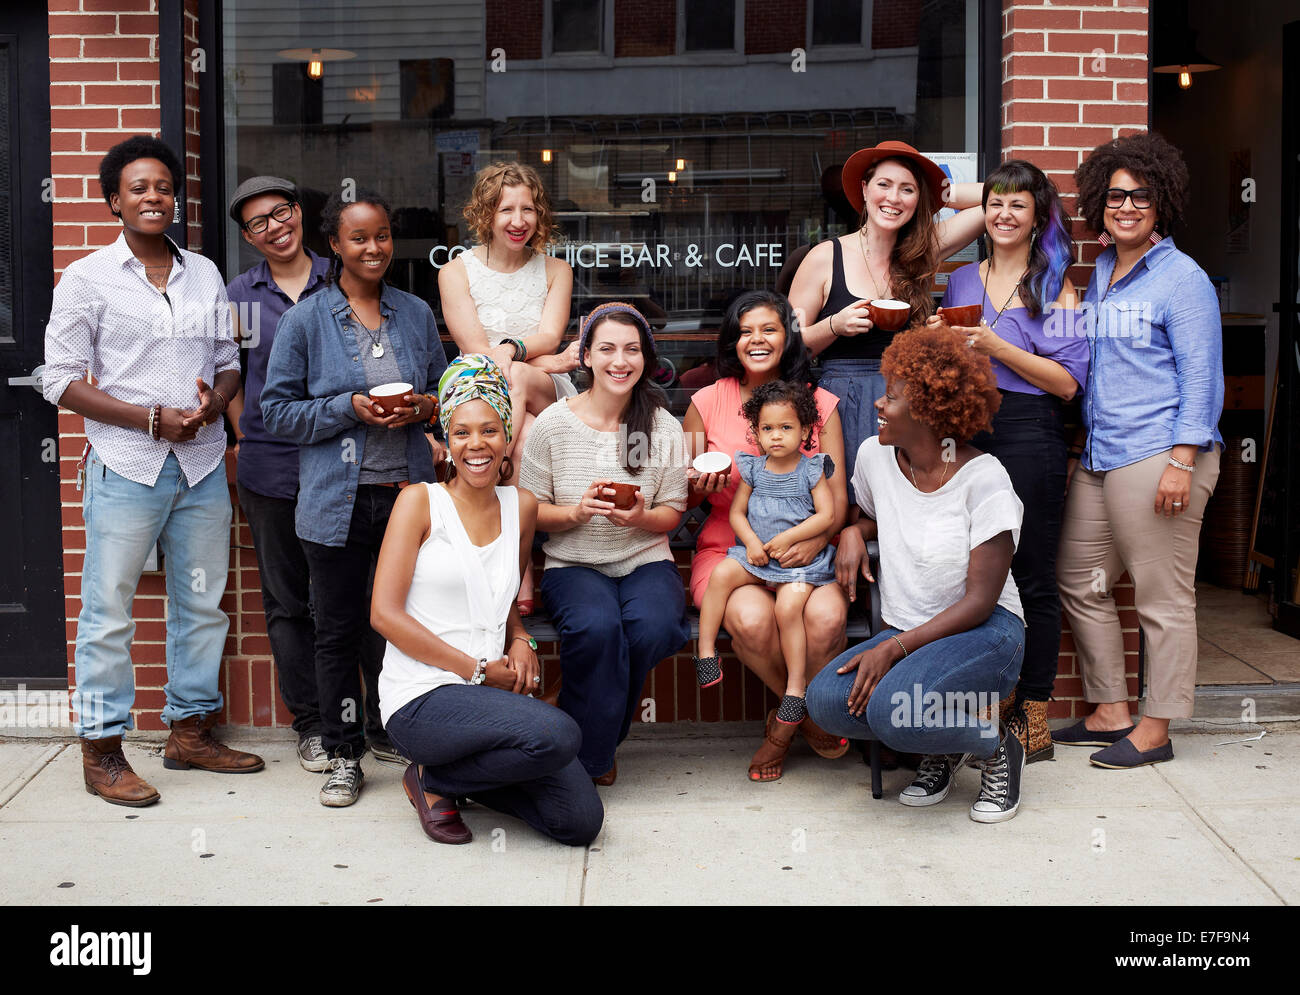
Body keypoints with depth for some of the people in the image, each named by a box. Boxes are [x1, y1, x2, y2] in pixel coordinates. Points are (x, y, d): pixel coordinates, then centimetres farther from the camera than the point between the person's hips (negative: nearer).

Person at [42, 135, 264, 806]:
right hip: (125, 467, -4)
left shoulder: (205, 274, 12)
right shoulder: (87, 280, -1)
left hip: (202, 463, 5)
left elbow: (229, 361, 16)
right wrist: (152, 418, -14)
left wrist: (213, 403, -7)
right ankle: (102, 750, 11)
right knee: (108, 608, 0)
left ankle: (191, 731, 24)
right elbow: (62, 380, -5)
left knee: (202, 602, 10)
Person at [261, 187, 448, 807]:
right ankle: (344, 755, 20)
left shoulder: (416, 314, 10)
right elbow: (278, 410, -1)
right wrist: (349, 408, -14)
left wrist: (425, 406, -5)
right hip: (338, 500, -2)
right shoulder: (305, 320, 0)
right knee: (339, 630, 6)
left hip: (408, 492, 2)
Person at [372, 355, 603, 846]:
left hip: (491, 692, 5)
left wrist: (520, 641, 3)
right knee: (559, 735, -30)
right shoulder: (420, 501, -2)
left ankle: (457, 773, 14)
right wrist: (478, 669, -11)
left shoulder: (520, 507, 11)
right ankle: (432, 781, -3)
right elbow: (384, 613, -8)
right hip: (421, 697, -5)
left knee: (581, 821, -9)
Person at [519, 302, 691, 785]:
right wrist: (576, 512, -18)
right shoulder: (553, 423, -2)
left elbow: (672, 514, 8)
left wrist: (640, 517, -15)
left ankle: (596, 740, -2)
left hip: (645, 560, 2)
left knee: (655, 627, -30)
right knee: (596, 627, -34)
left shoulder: (663, 427, 3)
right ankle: (588, 758, -9)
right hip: (573, 564, -1)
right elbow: (529, 511, 2)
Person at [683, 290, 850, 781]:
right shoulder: (707, 403, 5)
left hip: (803, 551, 1)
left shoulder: (821, 404, 8)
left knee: (827, 616, -31)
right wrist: (700, 488, -13)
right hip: (727, 548, 0)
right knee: (751, 617, -33)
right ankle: (811, 717, 0)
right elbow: (681, 497, 11)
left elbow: (837, 493, 2)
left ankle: (786, 720, 0)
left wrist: (817, 539, -18)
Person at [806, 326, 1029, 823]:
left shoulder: (984, 478, -13)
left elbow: (980, 600, -15)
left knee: (892, 709, -33)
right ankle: (945, 747, 5)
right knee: (826, 700, -23)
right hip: (904, 634, 6)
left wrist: (894, 649, -23)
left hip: (984, 634, -6)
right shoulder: (874, 455, 4)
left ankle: (997, 746, -1)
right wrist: (852, 532, 2)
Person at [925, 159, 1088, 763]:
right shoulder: (961, 281, 16)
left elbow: (1068, 382, -7)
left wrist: (997, 347, -14)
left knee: (1032, 577, -1)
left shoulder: (1054, 285, 2)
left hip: (1028, 435, -5)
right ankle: (997, 699, 19)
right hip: (967, 433, 5)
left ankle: (1033, 720, 7)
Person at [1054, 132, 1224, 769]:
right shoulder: (1099, 274, 17)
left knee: (1162, 597, -1)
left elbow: (1200, 377, -9)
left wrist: (1181, 461, -17)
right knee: (1079, 583, 11)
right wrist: (1083, 440, 16)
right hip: (1098, 455, 8)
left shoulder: (1182, 278, -5)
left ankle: (1155, 729, 9)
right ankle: (1111, 712, 23)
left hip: (1157, 455, -8)